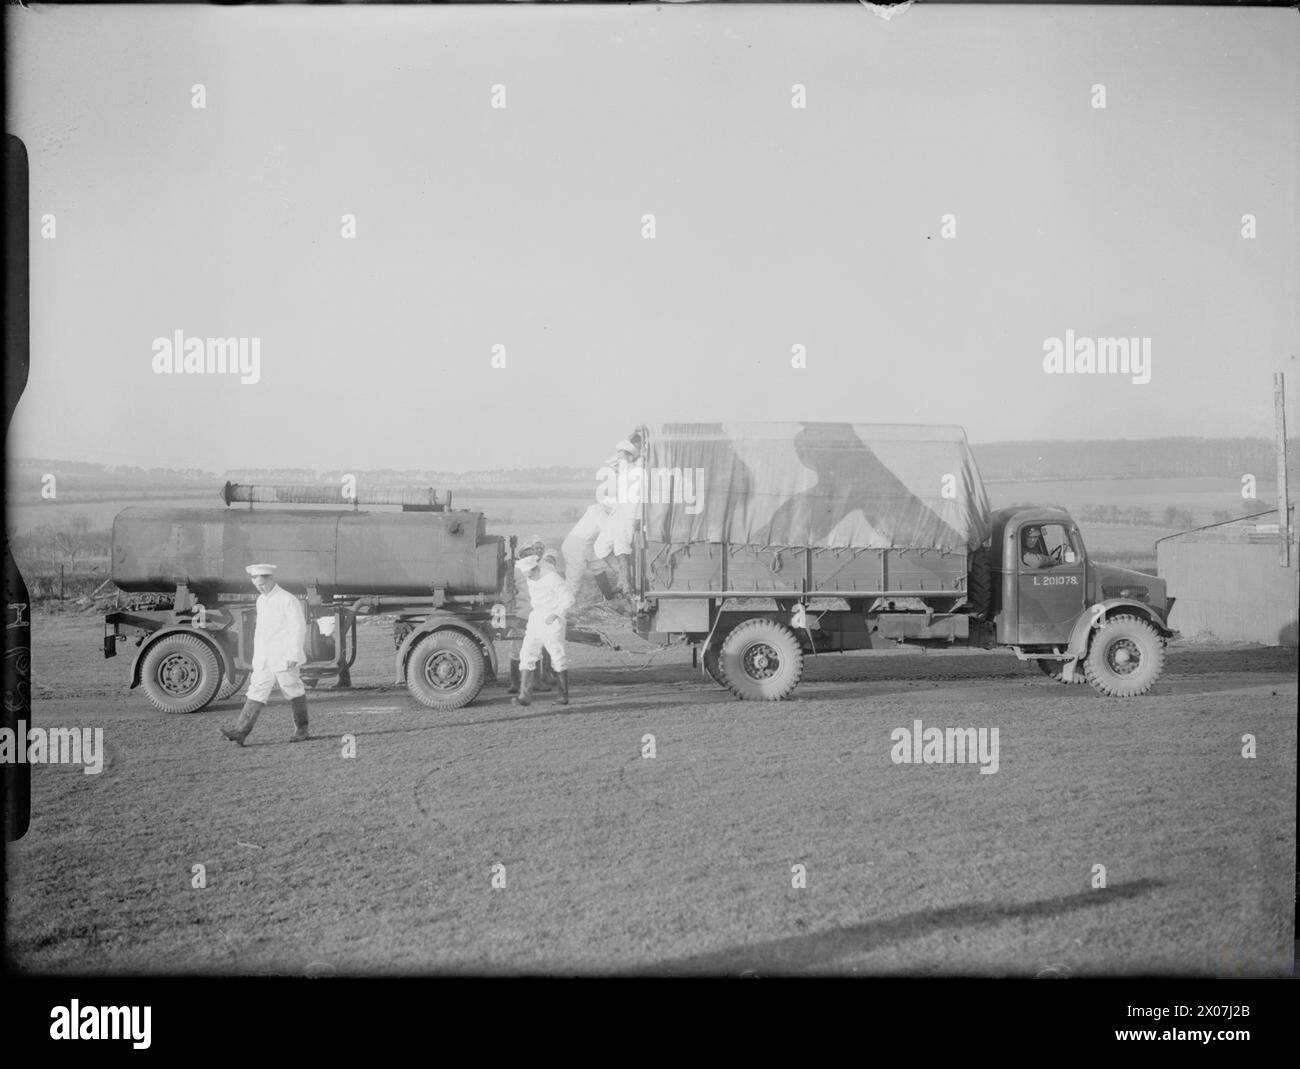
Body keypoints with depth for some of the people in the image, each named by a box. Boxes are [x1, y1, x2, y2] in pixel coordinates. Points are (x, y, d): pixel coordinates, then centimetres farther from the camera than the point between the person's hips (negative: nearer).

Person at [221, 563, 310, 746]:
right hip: (263, 660, 7)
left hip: (284, 660, -7)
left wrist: (294, 655, -19)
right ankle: (240, 731, -11)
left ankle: (302, 730, 17)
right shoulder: (261, 601, 14)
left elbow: (299, 628, -14)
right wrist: (257, 657, 22)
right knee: (256, 692, -2)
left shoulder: (288, 600, -10)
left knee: (294, 693, 4)